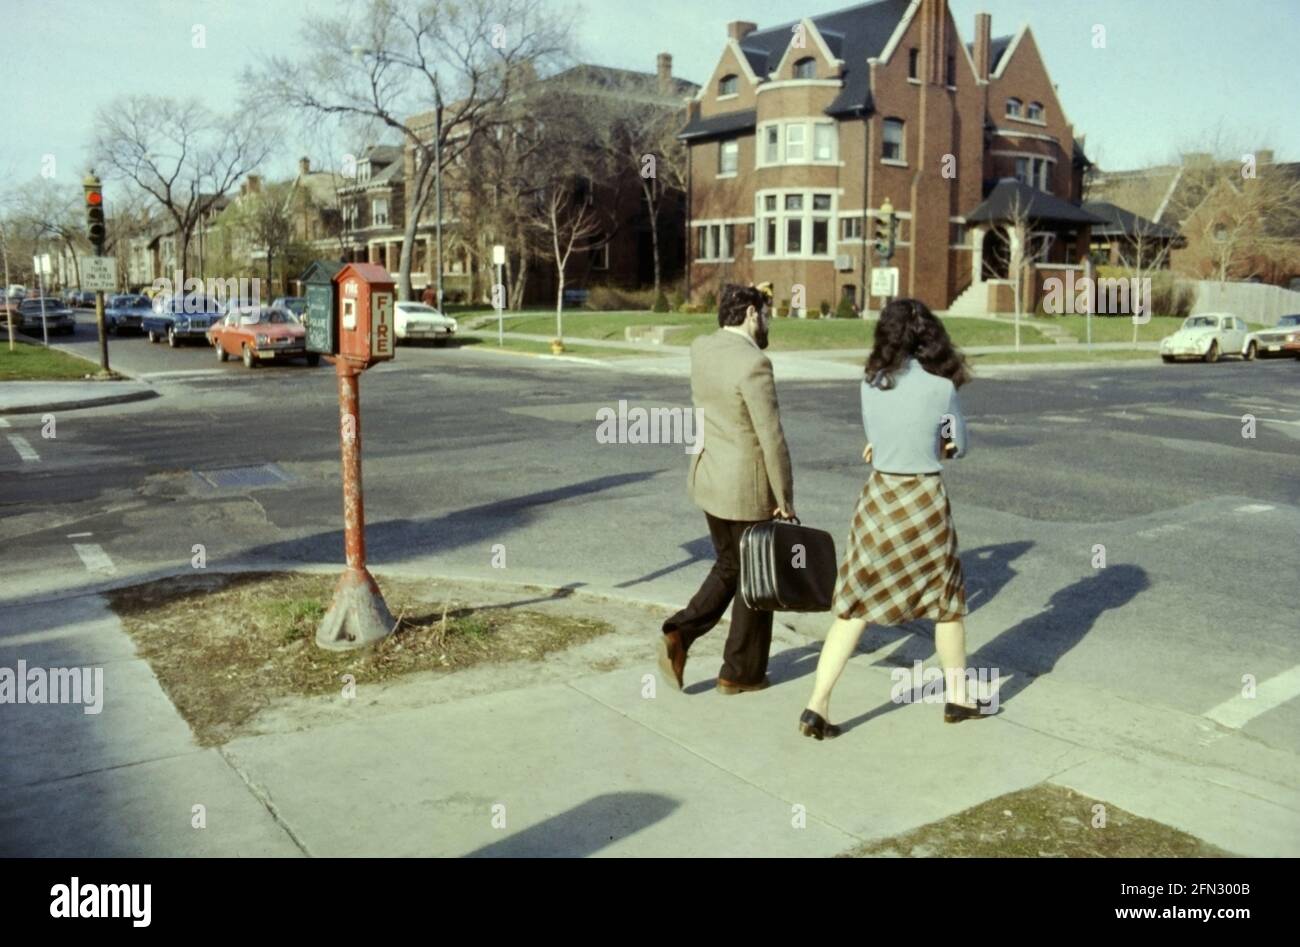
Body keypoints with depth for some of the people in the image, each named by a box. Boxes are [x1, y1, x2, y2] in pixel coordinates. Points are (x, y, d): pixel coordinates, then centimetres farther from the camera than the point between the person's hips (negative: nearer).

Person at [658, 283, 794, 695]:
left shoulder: (701, 348, 1)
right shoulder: (754, 365, -23)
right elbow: (772, 438, -22)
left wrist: (753, 298, 16)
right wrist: (785, 497, -12)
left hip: (709, 477, 8)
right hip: (748, 487, -8)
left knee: (729, 567, 23)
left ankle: (678, 635, 6)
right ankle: (740, 672, 22)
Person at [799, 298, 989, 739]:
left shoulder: (870, 385, -1)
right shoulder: (941, 387, -10)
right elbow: (958, 446, 4)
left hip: (877, 498, 3)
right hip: (924, 502, -2)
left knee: (853, 607, 6)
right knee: (947, 601, 18)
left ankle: (817, 707, 0)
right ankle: (958, 697, 32)